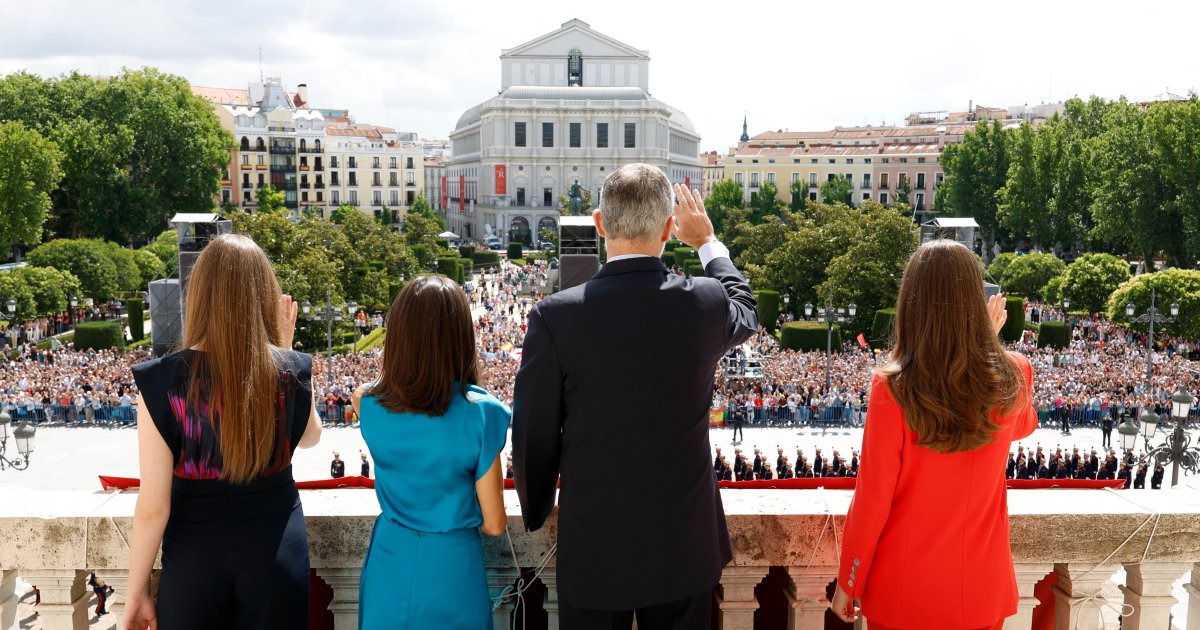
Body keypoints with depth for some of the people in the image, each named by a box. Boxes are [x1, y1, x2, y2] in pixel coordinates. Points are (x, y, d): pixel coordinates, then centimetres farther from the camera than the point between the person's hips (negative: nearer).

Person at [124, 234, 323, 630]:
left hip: (196, 556, -1)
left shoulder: (162, 382, -16)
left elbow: (153, 507, -14)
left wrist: (136, 591, 0)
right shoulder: (289, 372, -12)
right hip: (277, 551, 1)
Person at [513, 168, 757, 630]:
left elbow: (533, 437, -8)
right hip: (684, 544, 2)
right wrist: (708, 243, 31)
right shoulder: (706, 302, -11)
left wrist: (535, 513, 11)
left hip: (592, 548, -1)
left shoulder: (555, 316, -16)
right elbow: (745, 312, 16)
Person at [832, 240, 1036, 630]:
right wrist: (989, 342, 15)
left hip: (903, 588, -2)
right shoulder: (1013, 378, -10)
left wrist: (848, 583, -2)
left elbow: (872, 499, -15)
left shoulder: (893, 389, -21)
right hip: (981, 587, 3)